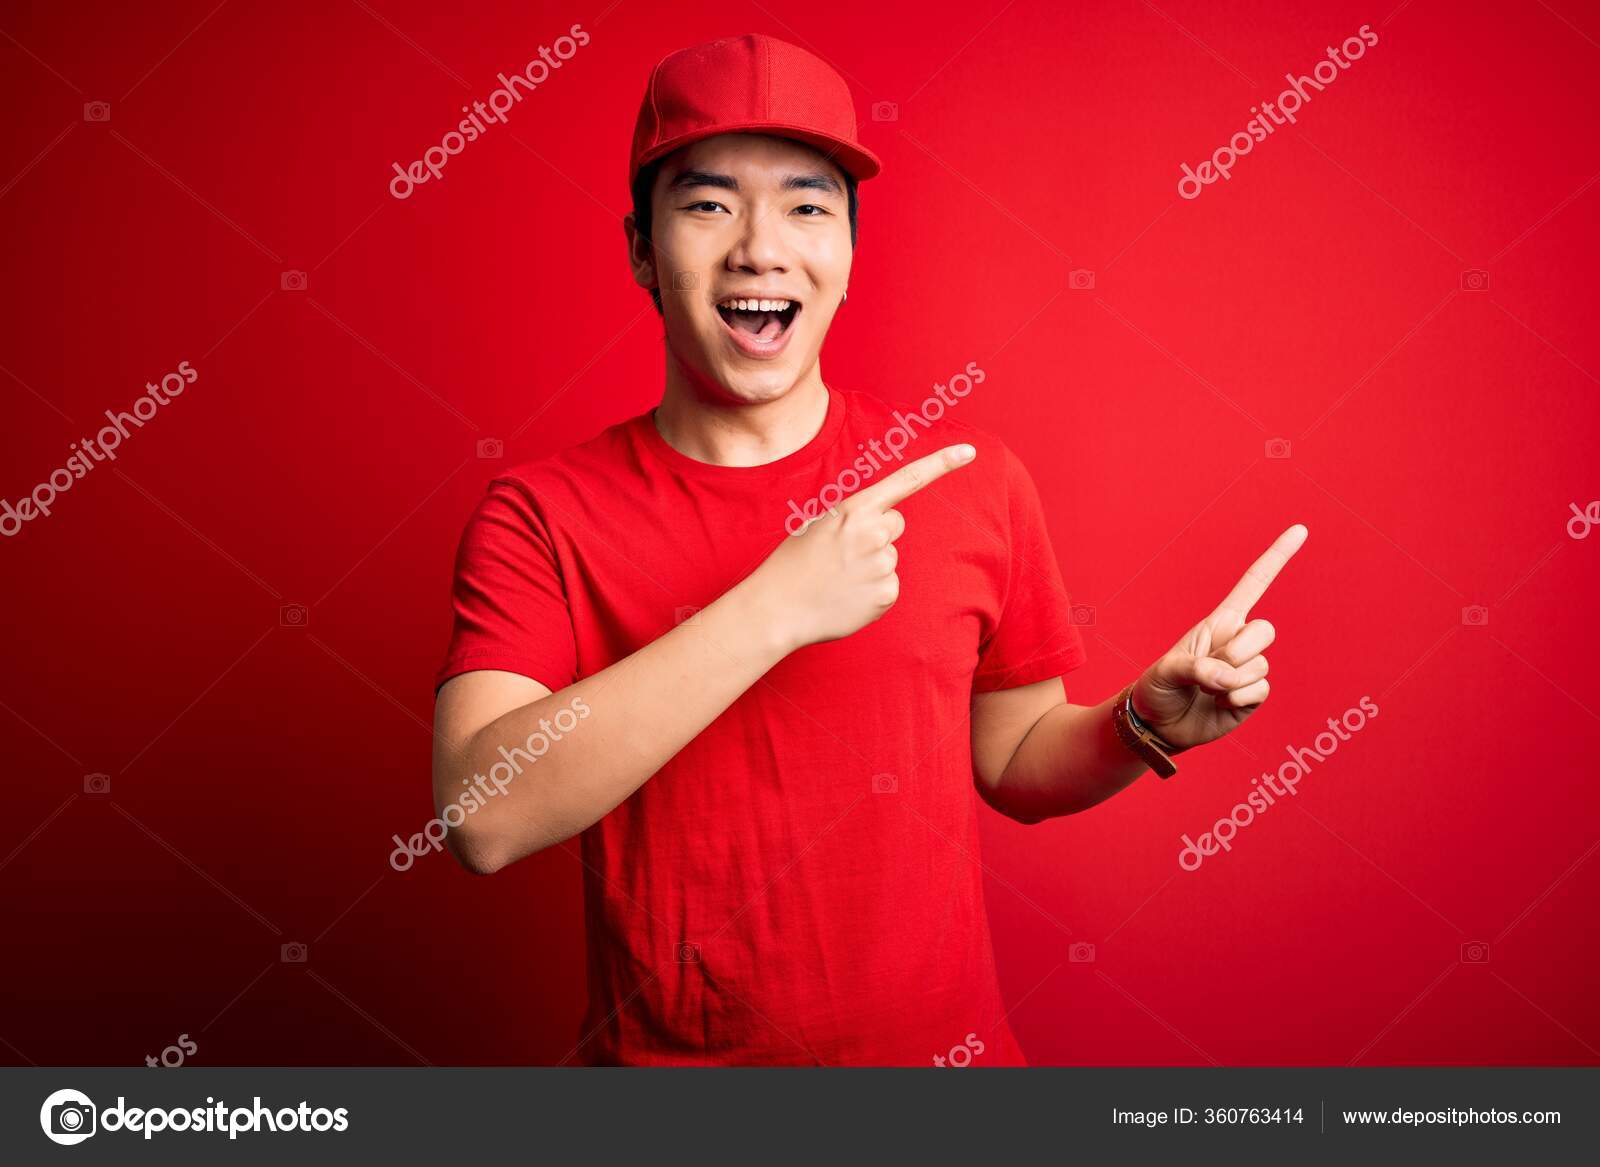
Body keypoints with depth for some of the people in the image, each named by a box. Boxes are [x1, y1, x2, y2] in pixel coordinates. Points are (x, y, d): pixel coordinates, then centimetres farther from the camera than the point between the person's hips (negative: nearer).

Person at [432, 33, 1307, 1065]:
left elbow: (1012, 760, 4)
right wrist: (774, 610, -30)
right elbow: (484, 818, -26)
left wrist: (1149, 726, -15)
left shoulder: (971, 480, -7)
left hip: (941, 1044, 2)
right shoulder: (540, 516, -12)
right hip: (662, 1051, -1)